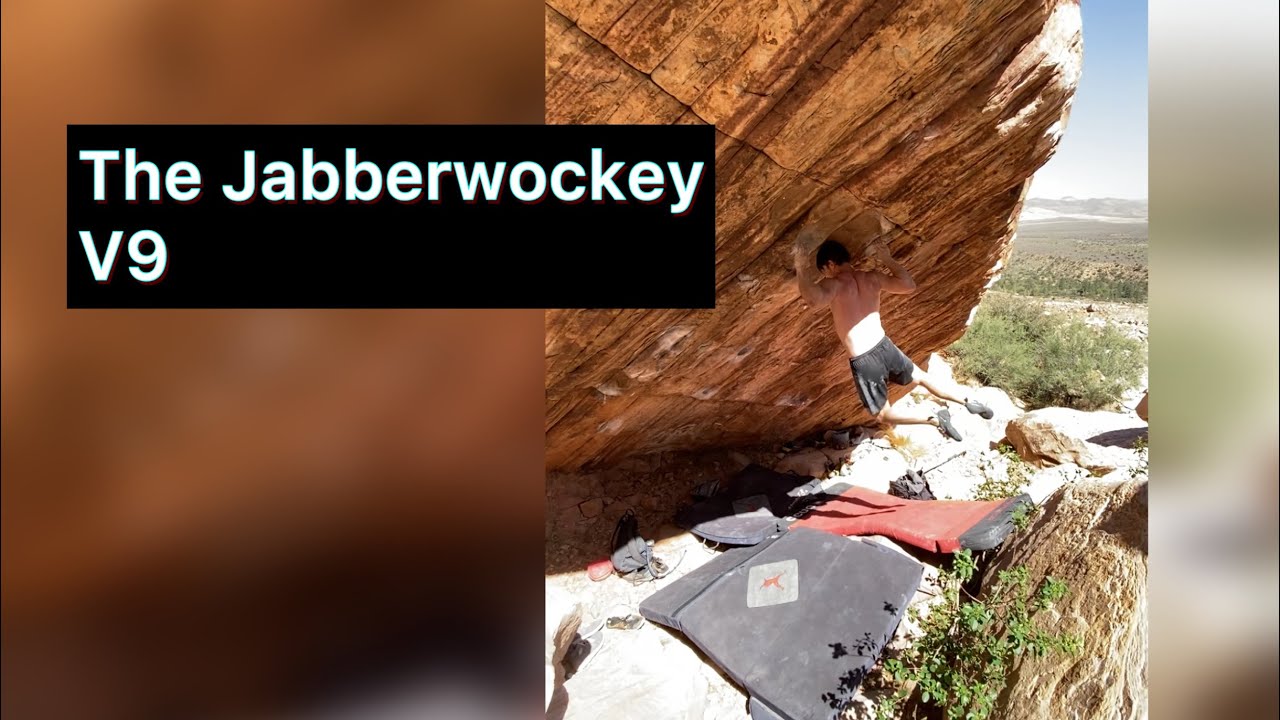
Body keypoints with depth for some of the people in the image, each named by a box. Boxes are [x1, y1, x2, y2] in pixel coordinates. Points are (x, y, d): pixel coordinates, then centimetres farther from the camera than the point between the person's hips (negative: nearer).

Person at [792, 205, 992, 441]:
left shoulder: (835, 285, -15)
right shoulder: (872, 278, 3)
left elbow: (813, 298, -39)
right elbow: (909, 285, 14)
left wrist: (801, 262, -28)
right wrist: (887, 259, 18)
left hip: (863, 363, -6)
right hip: (886, 347, 6)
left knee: (883, 416, 17)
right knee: (923, 378, 33)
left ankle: (935, 418, 6)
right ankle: (970, 403, 33)